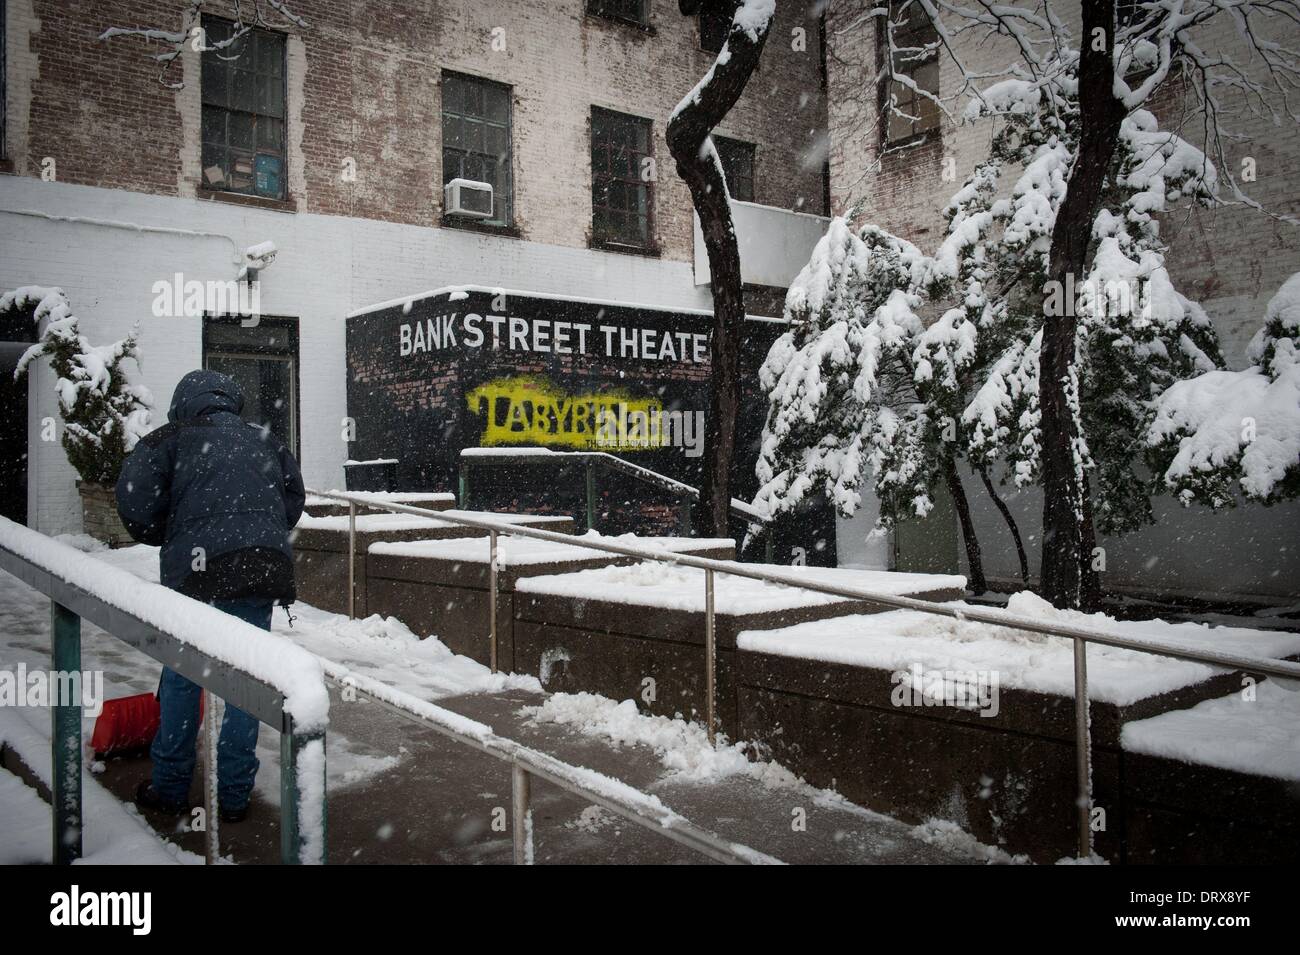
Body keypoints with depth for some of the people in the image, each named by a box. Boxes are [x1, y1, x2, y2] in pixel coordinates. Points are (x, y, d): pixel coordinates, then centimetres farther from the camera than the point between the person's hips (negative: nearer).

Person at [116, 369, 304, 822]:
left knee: (182, 675, 11)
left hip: (198, 564, -3)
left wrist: (161, 537, 15)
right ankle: (234, 794, 14)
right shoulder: (263, 440, 20)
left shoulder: (172, 439, 8)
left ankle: (170, 788, 21)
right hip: (263, 567, 3)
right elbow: (294, 497, 17)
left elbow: (135, 497, -2)